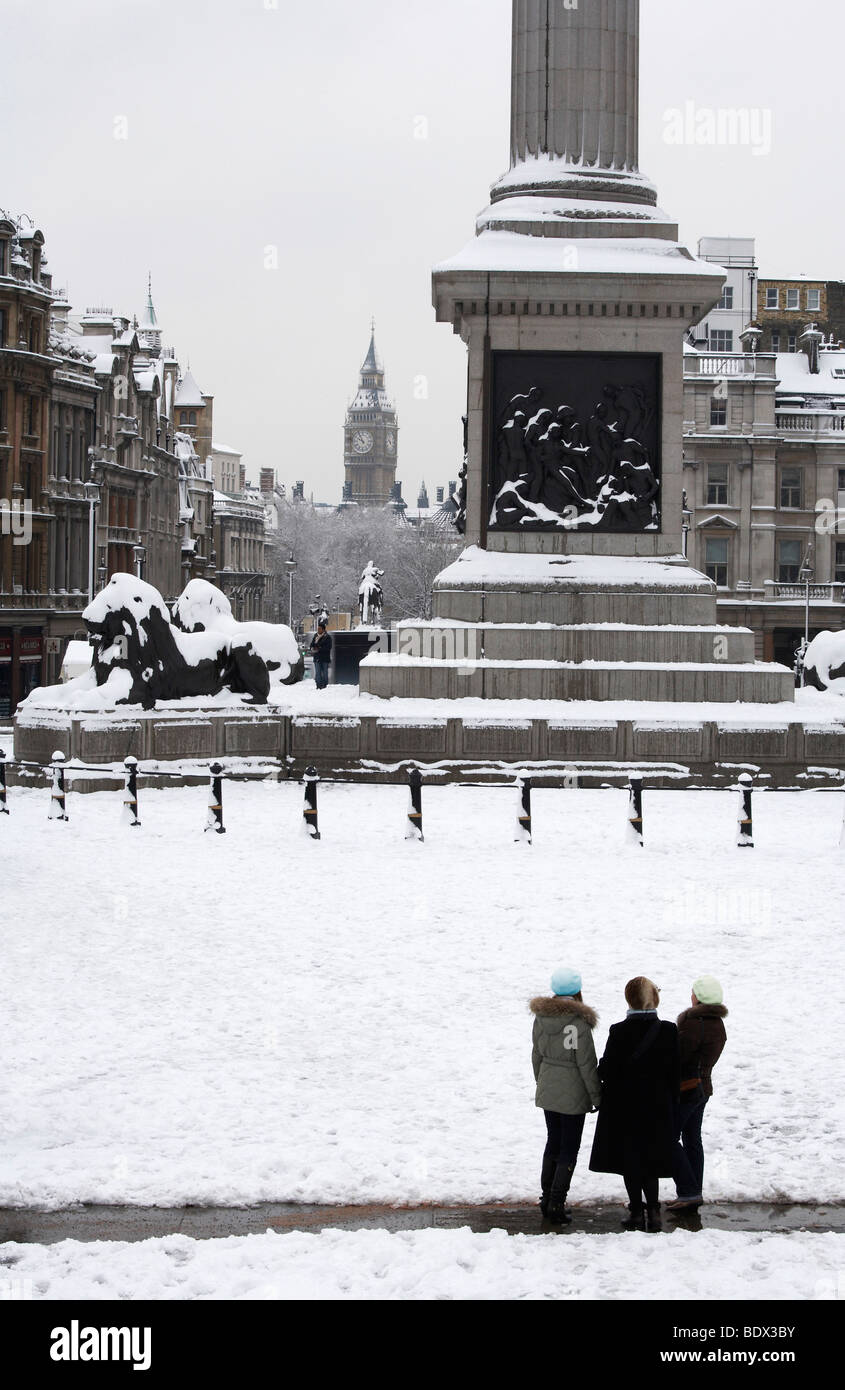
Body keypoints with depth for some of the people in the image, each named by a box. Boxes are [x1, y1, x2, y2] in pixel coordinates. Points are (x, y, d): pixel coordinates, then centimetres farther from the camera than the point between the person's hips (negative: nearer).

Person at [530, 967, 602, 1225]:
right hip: (573, 1094, -6)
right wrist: (597, 1096, -5)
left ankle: (547, 1199, 23)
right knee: (569, 1148, 4)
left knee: (553, 1143, 19)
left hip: (547, 1091, 6)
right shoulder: (579, 1022, -19)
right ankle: (556, 1205, 3)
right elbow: (586, 1063, -15)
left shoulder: (541, 1017, -1)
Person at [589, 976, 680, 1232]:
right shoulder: (668, 1031, -7)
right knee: (651, 1159, 13)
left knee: (630, 1162, 8)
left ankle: (637, 1212, 8)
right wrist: (672, 1104, 9)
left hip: (625, 1106, -2)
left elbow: (607, 1070, -11)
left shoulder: (619, 1032, -14)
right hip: (657, 1106, 2)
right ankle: (653, 1211, 5)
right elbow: (675, 1072, -1)